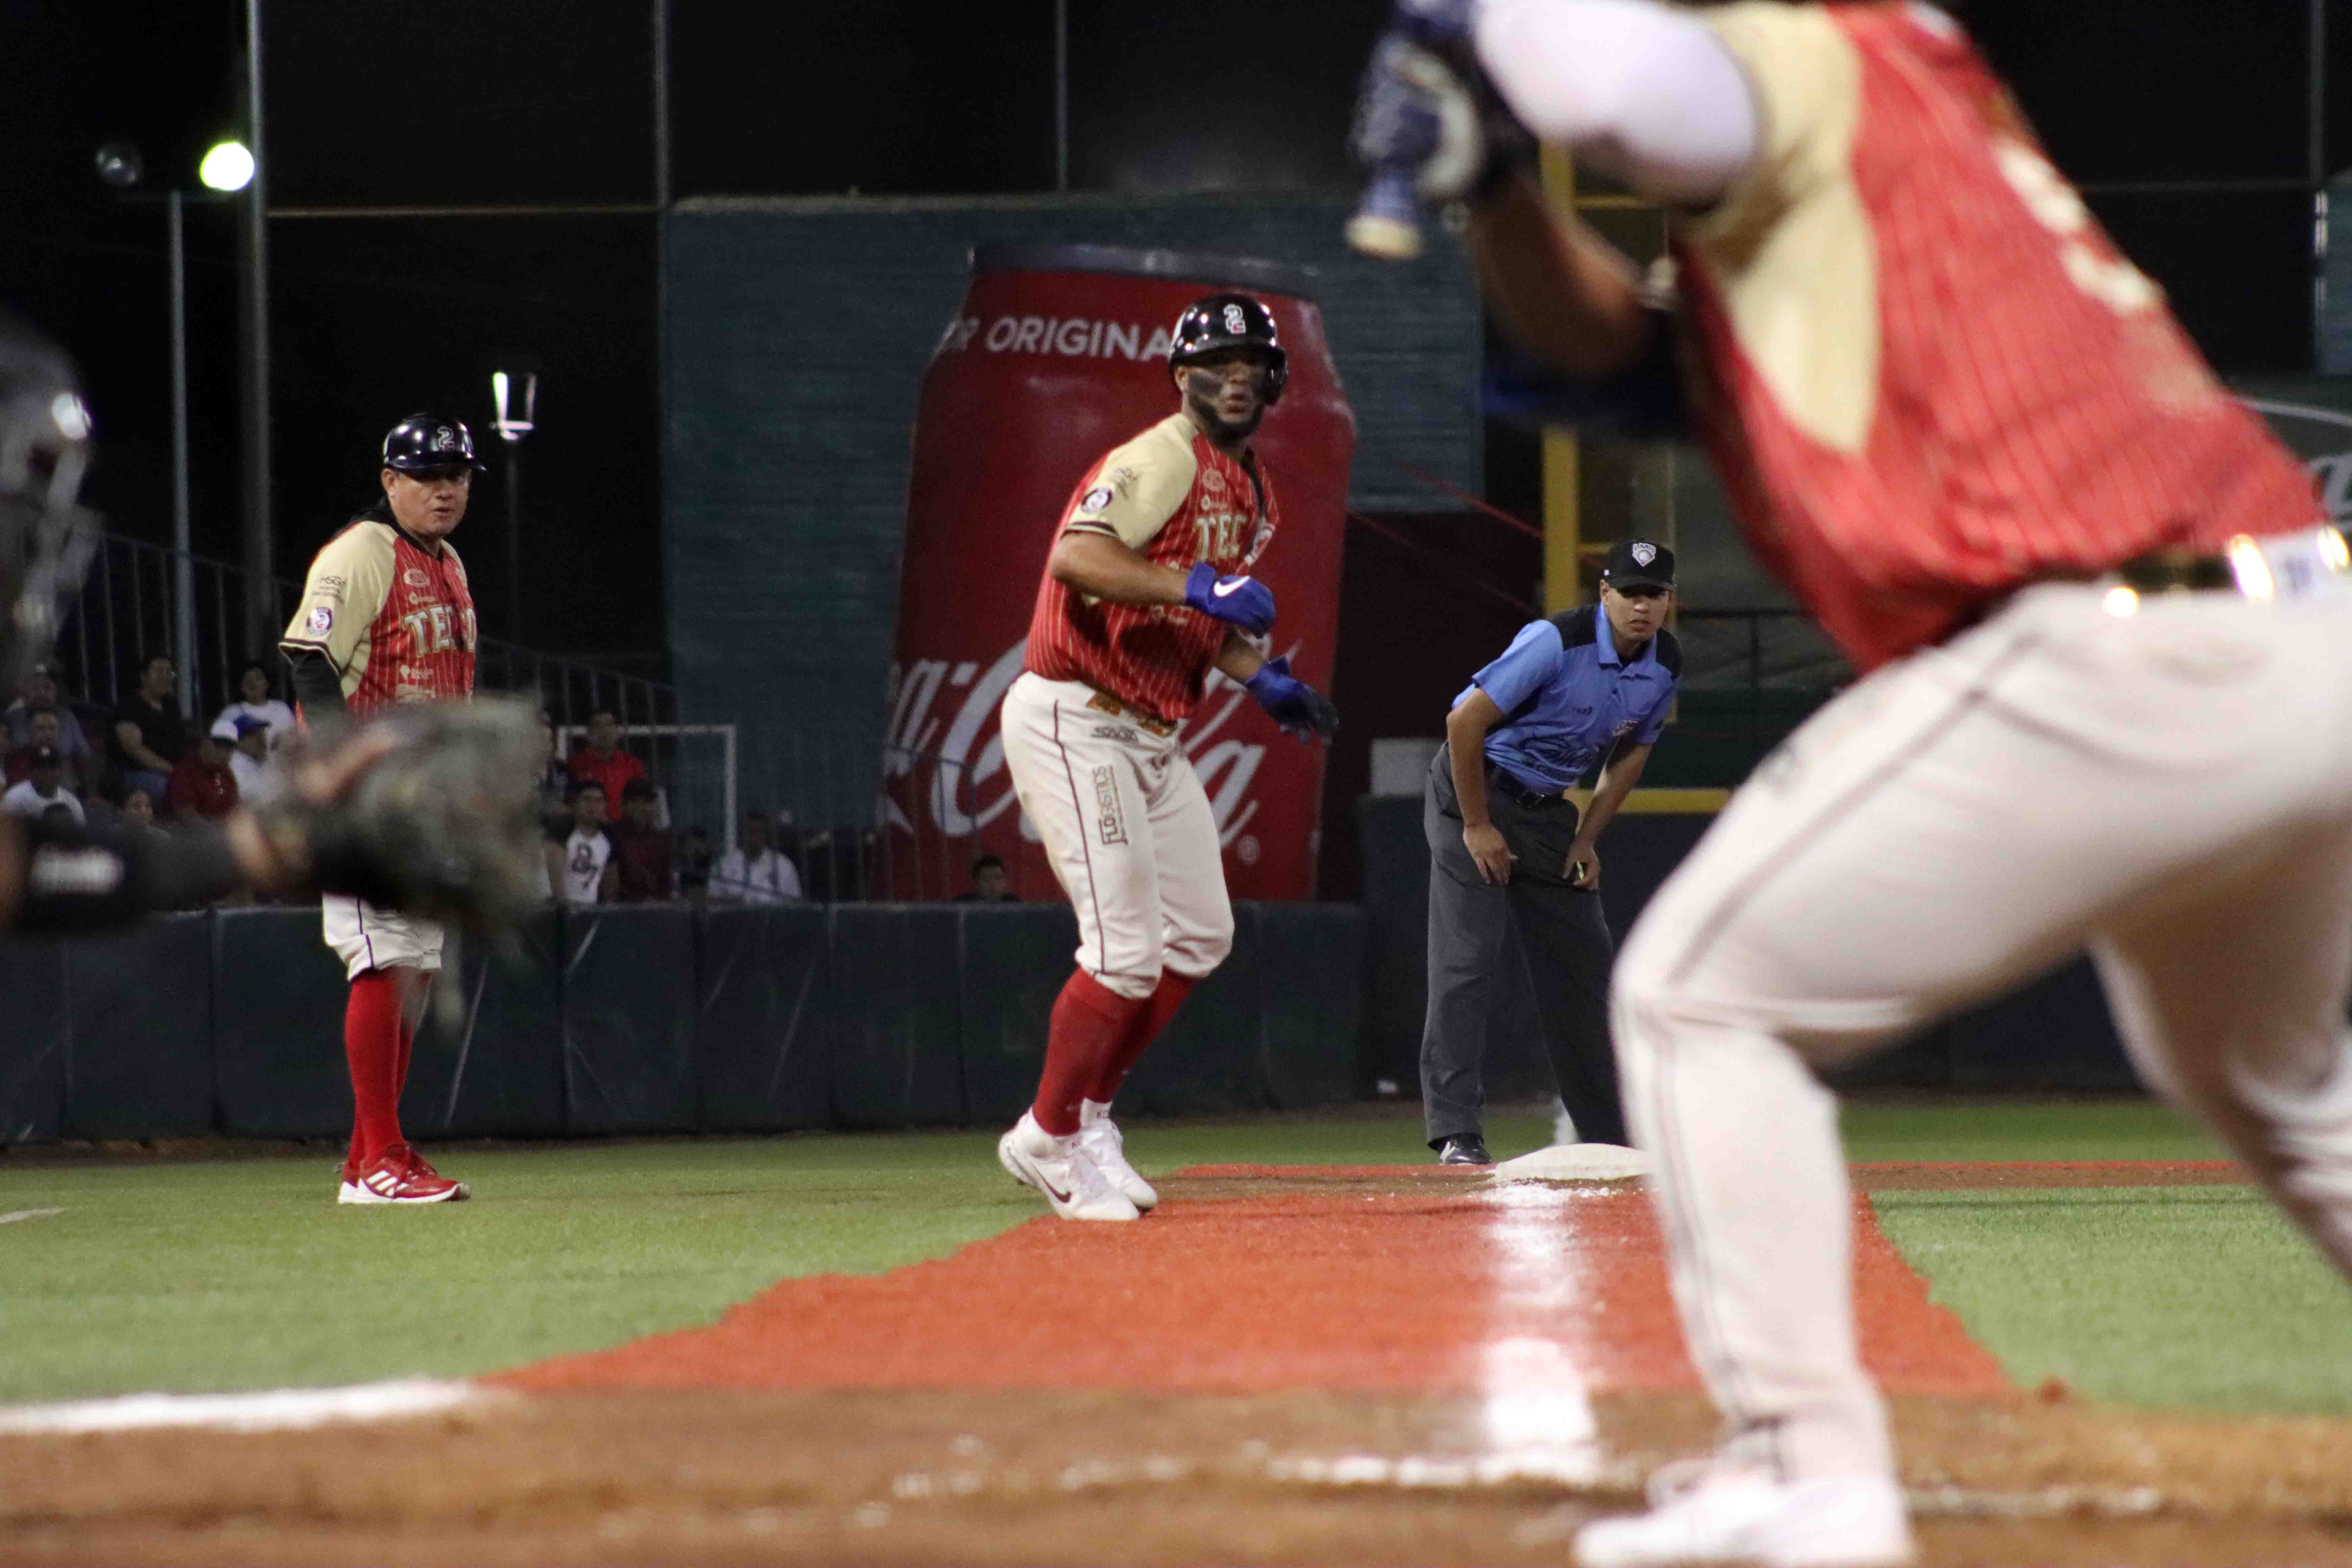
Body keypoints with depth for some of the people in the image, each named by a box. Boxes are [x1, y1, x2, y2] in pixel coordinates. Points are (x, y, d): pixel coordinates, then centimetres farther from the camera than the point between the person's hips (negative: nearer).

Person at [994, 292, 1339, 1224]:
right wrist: (1200, 586, -35)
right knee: (1129, 948, -12)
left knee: (1199, 937, 11)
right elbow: (1076, 558, -30)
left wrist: (1260, 678, 11)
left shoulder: (1252, 492, 16)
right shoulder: (1163, 460, -15)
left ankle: (1084, 1119, 21)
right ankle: (1053, 1138, 3)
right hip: (1073, 721, -10)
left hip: (1152, 740, 10)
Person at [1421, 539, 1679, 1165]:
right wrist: (1477, 827, -19)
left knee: (1584, 966, 8)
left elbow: (1631, 752, 13)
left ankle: (1610, 1134, 18)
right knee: (1469, 957, -16)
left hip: (1549, 808, 7)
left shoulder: (1665, 666, -3)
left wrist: (1587, 837, 6)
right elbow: (1465, 721, -24)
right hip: (1476, 788, -7)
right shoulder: (1558, 643, -25)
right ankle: (1456, 1132, -19)